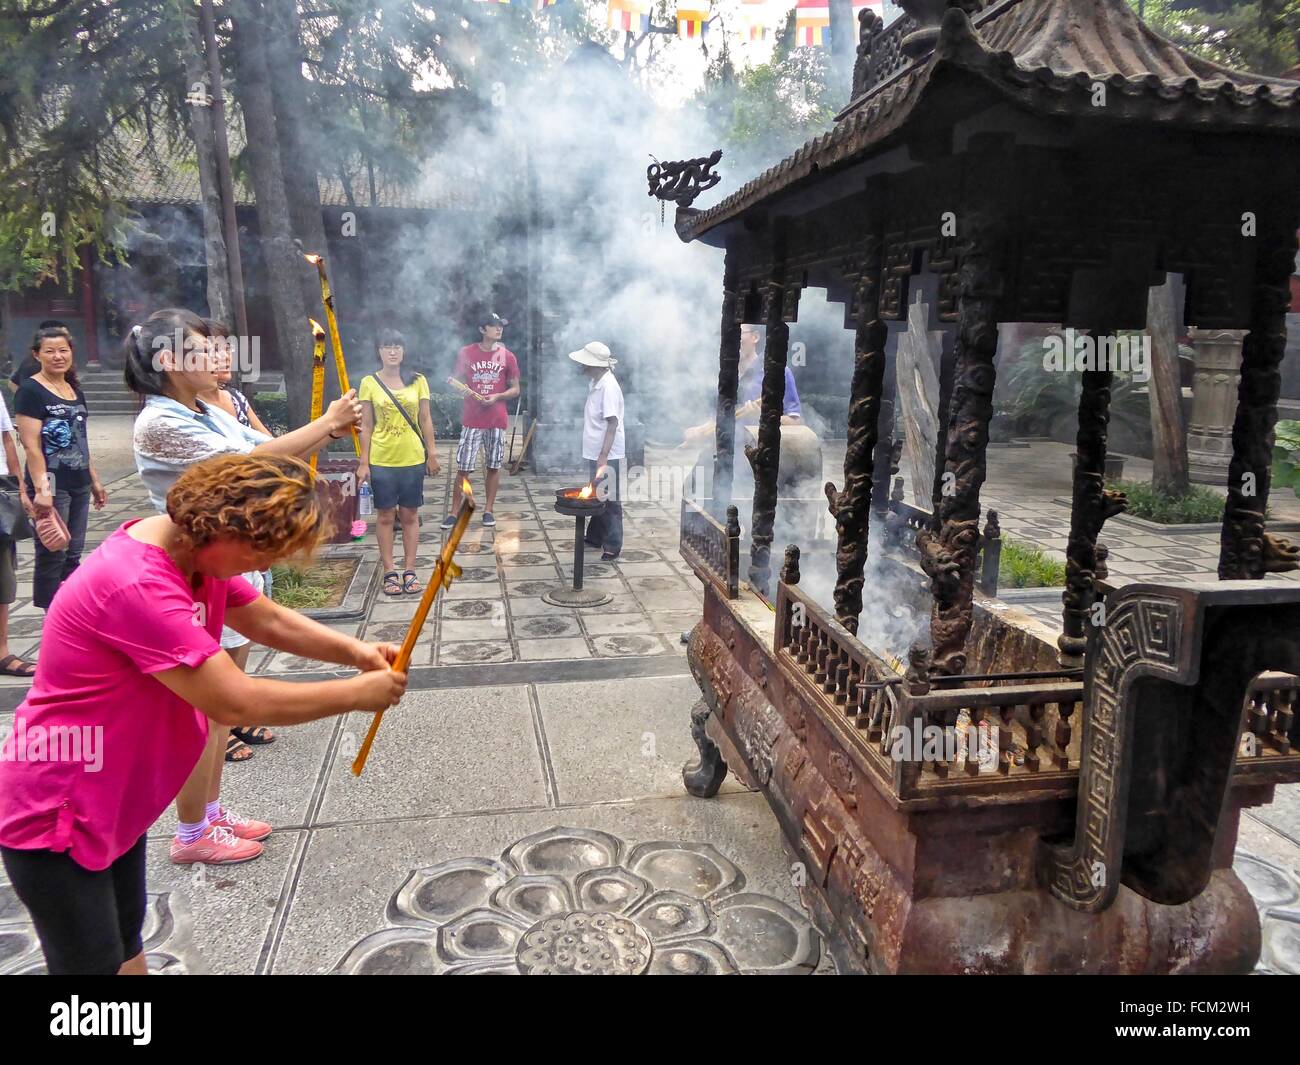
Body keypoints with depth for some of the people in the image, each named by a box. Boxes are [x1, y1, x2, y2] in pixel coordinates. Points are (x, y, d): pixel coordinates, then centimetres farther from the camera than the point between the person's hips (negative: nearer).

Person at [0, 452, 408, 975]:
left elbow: (269, 620, 5)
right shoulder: (136, 585, -34)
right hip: (55, 814, -9)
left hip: (113, 798, 9)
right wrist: (355, 694, -24)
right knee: (94, 962, 5)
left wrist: (355, 652, -10)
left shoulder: (193, 548, -4)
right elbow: (233, 702, -34)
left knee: (124, 945, 22)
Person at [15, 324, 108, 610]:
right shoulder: (30, 390, -8)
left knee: (73, 554, 12)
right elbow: (31, 445, -15)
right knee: (52, 556, -1)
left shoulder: (75, 389, 14)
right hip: (52, 486, -7)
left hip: (78, 485, 7)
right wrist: (41, 488, -22)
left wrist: (94, 480, 20)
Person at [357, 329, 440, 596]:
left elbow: (425, 420, 6)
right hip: (382, 461, -1)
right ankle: (389, 572, 13)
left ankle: (410, 571, 15)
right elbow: (366, 426, 0)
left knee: (410, 515, 7)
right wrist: (364, 463, -3)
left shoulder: (417, 381, 3)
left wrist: (432, 454, 2)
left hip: (413, 459, 1)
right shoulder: (369, 383, 0)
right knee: (385, 516, 5)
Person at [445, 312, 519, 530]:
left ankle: (488, 510, 19)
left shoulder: (507, 356, 3)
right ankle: (453, 512, 7)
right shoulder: (466, 353, 2)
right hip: (471, 420, -1)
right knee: (463, 468, -1)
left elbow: (515, 389, 7)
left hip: (497, 420, 1)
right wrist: (454, 383, -11)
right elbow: (459, 382, 12)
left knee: (493, 466, 7)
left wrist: (497, 396, -10)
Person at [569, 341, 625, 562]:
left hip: (607, 455, -9)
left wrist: (603, 456, -28)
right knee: (596, 497, 19)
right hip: (595, 453, 9)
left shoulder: (608, 386, -20)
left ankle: (613, 546, 8)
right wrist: (598, 455, 19)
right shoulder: (594, 382, 9)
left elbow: (613, 423, -24)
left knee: (610, 501, 0)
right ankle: (594, 537, 32)